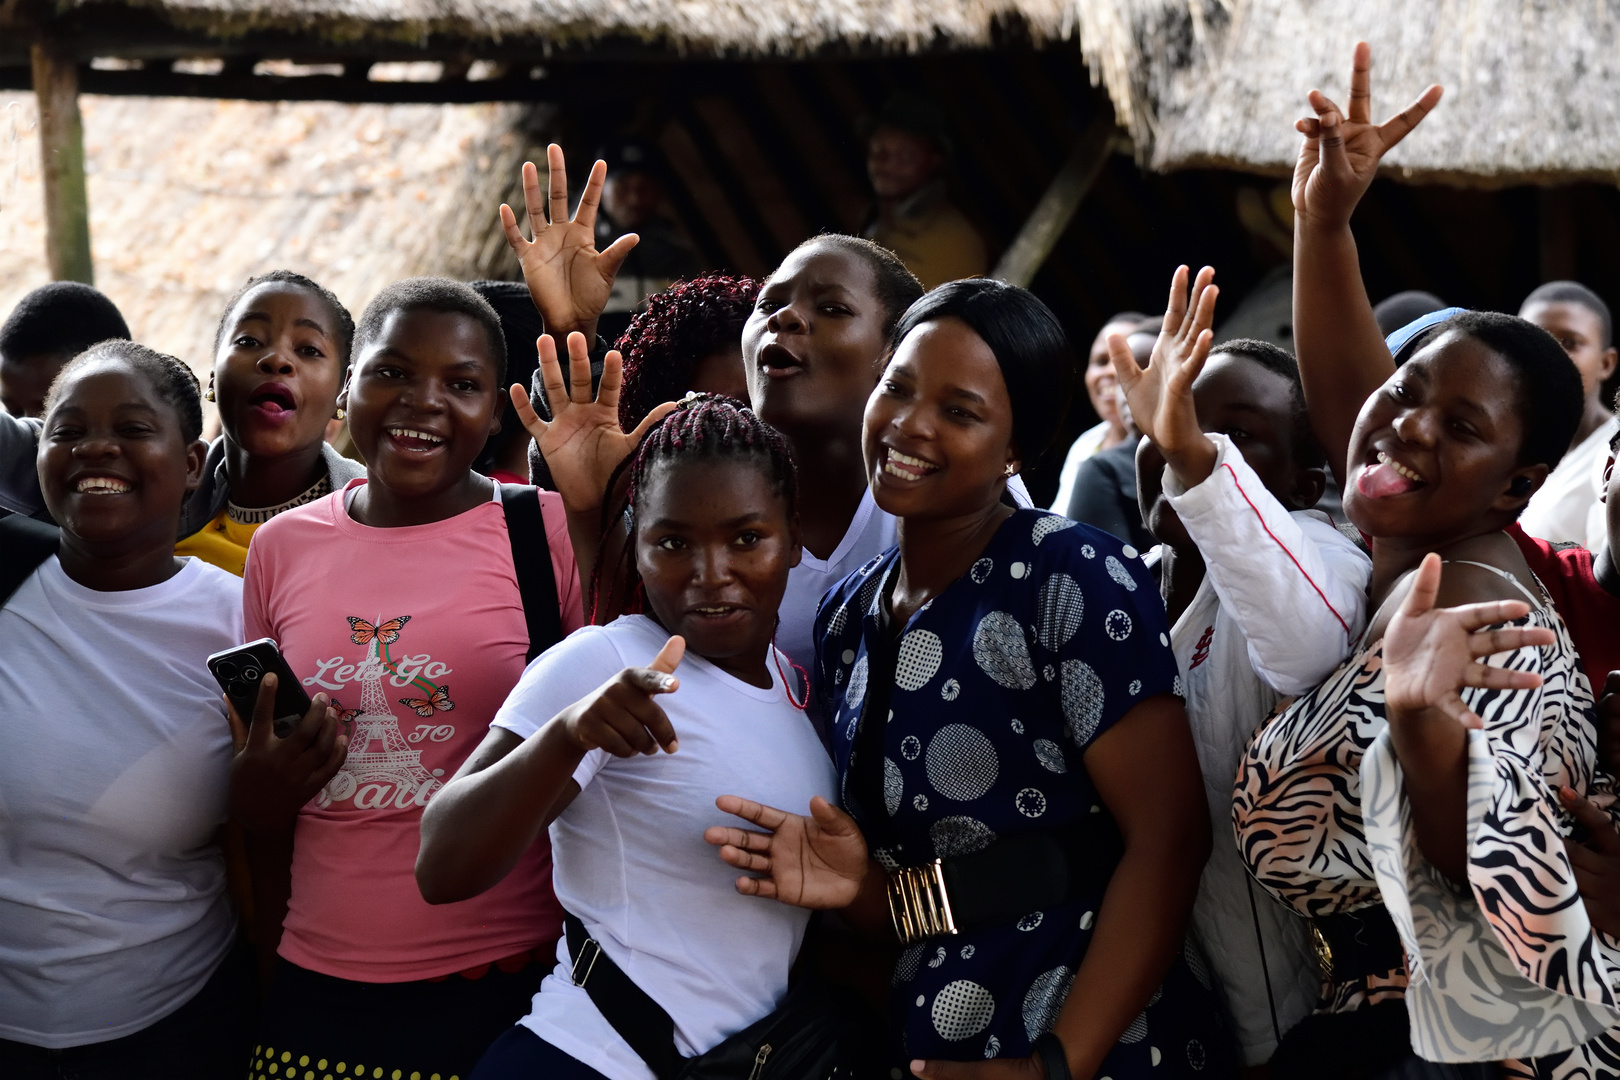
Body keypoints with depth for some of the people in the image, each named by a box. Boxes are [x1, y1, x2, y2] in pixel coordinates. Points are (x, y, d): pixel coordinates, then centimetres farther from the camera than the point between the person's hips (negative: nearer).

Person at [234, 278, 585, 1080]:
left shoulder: (552, 533, -6)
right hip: (318, 987, 3)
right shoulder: (282, 547, 6)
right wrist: (264, 779, -3)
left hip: (505, 988, -3)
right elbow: (256, 815, 15)